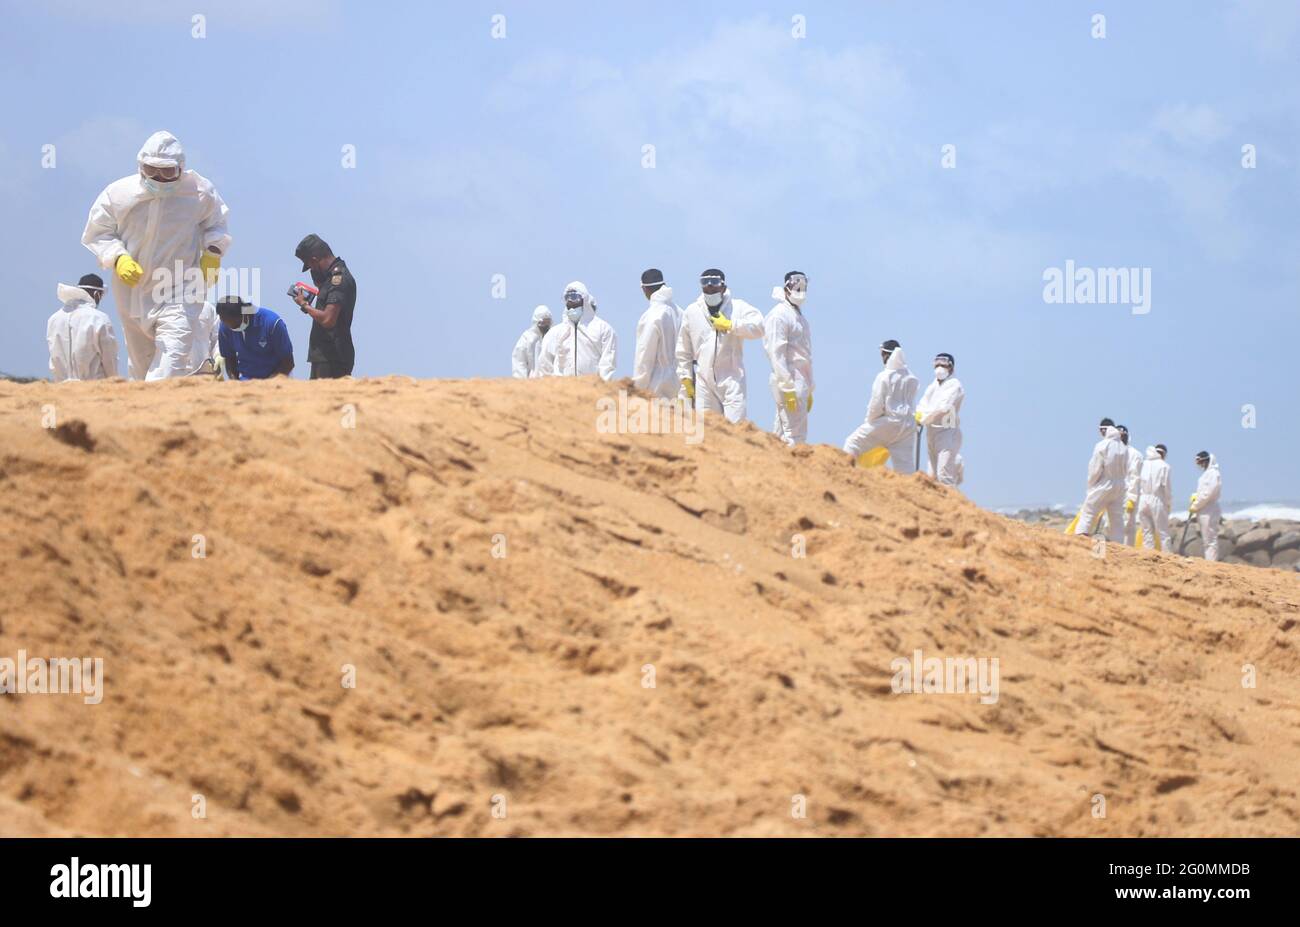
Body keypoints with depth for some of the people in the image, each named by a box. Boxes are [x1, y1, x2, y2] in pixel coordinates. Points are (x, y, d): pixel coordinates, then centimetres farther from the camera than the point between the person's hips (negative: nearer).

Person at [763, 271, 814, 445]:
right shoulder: (779, 315, -9)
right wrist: (788, 388, -19)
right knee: (795, 437, -12)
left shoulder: (800, 317, 19)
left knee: (781, 436, 10)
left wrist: (808, 390, 21)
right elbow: (777, 355, -15)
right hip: (789, 383, -9)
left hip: (800, 383, 9)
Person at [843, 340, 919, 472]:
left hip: (887, 422, -5)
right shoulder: (910, 378, 7)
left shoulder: (884, 376, -8)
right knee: (905, 466, 4)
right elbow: (911, 405, 8)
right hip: (907, 425, 5)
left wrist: (870, 420, 6)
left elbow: (877, 404, -8)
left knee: (852, 444, 9)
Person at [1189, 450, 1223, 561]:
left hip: (1209, 513, -10)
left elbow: (1208, 493, -20)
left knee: (1210, 540, -9)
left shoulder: (1213, 474, -14)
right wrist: (1195, 496, 4)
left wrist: (1195, 506, -13)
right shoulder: (1207, 473, 17)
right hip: (1204, 513, 10)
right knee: (1206, 541, 13)